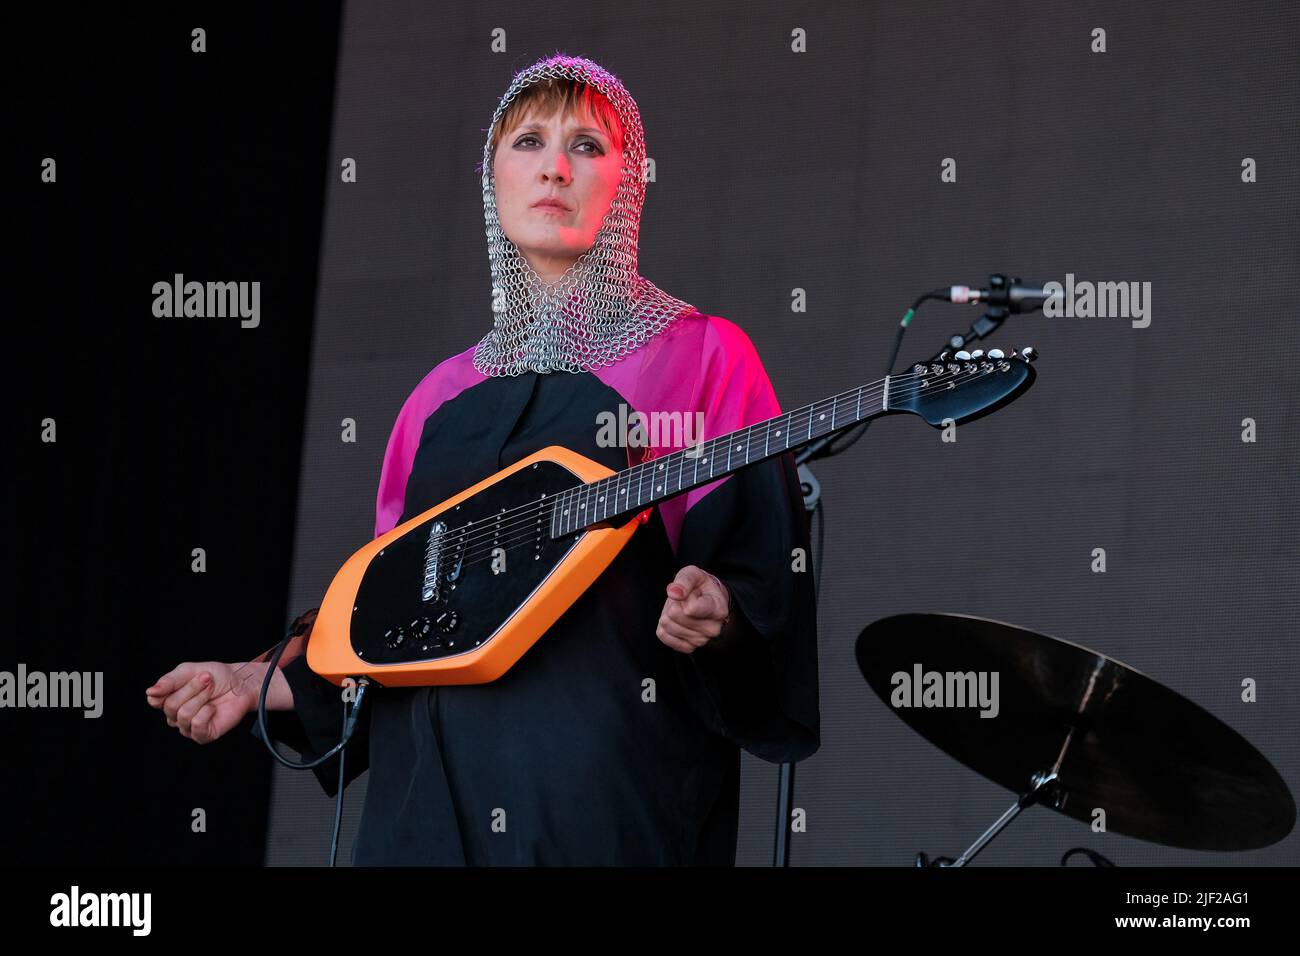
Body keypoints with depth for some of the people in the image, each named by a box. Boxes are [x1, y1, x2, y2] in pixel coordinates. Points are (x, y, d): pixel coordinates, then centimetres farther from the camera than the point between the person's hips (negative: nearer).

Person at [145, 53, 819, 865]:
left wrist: (717, 616, -25)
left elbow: (764, 579, -5)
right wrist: (267, 685, 9)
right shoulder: (447, 397, 16)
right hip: (432, 791, 4)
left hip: (610, 786, -4)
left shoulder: (701, 357, 1)